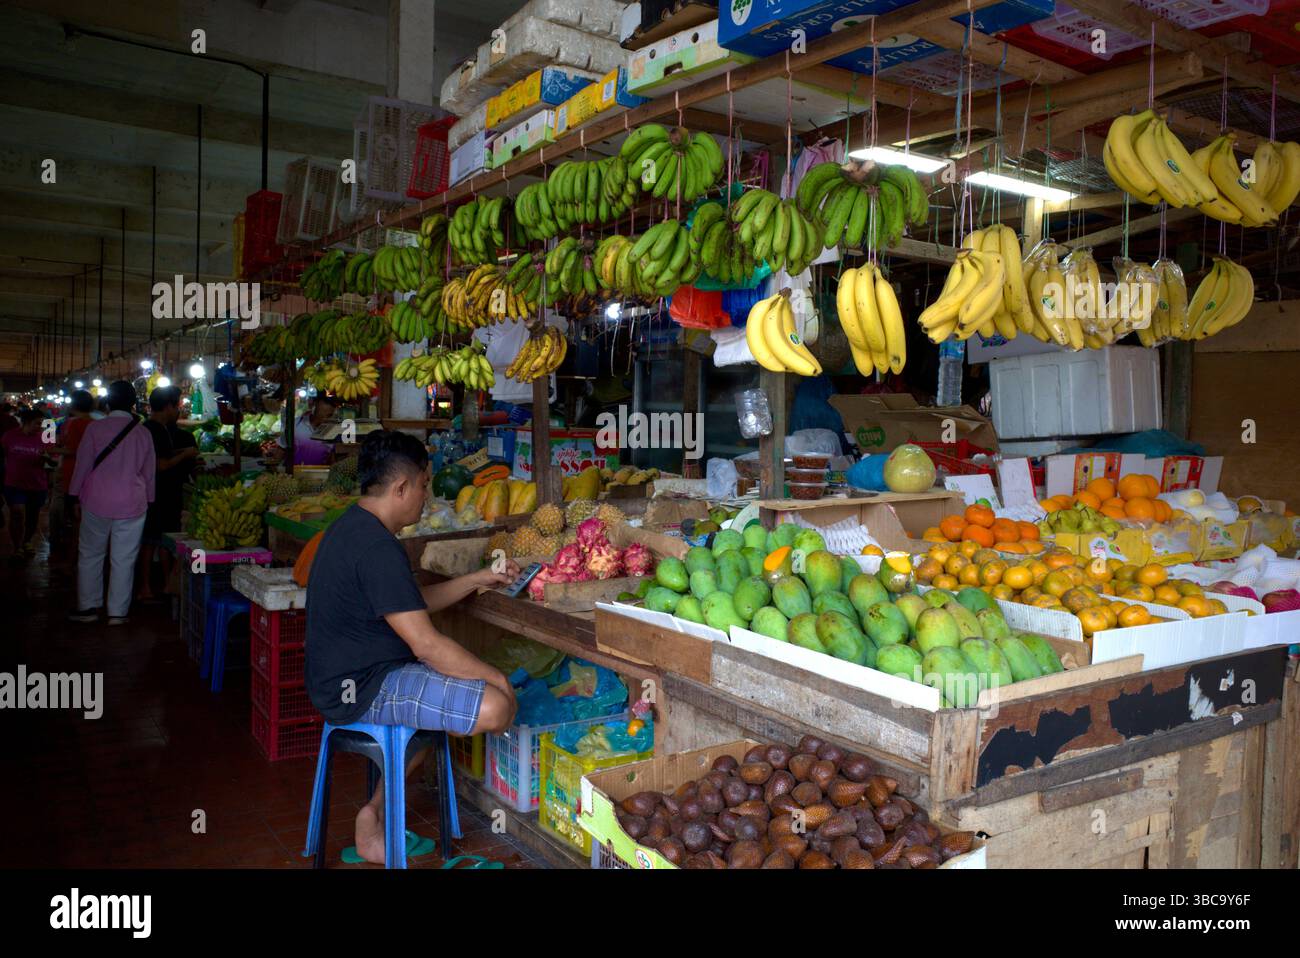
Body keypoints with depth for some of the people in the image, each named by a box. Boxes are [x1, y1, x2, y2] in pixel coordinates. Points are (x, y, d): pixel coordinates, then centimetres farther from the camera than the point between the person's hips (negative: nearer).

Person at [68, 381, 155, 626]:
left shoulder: (95, 428, -6)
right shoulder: (143, 433, -1)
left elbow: (82, 465, -1)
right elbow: (149, 472, 7)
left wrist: (75, 495, 11)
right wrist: (148, 500, 18)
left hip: (97, 502, -1)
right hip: (132, 504, 1)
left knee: (90, 555, 14)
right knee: (124, 559, 5)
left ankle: (88, 607, 19)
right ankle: (118, 612, 9)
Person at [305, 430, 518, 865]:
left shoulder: (352, 526, 11)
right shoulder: (378, 548, -23)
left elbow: (413, 603, 20)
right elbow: (426, 644, -24)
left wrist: (478, 579, 16)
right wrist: (496, 678, -14)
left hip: (342, 677, 11)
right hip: (361, 688, -11)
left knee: (469, 681, 27)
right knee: (496, 706, -22)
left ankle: (376, 816, 20)